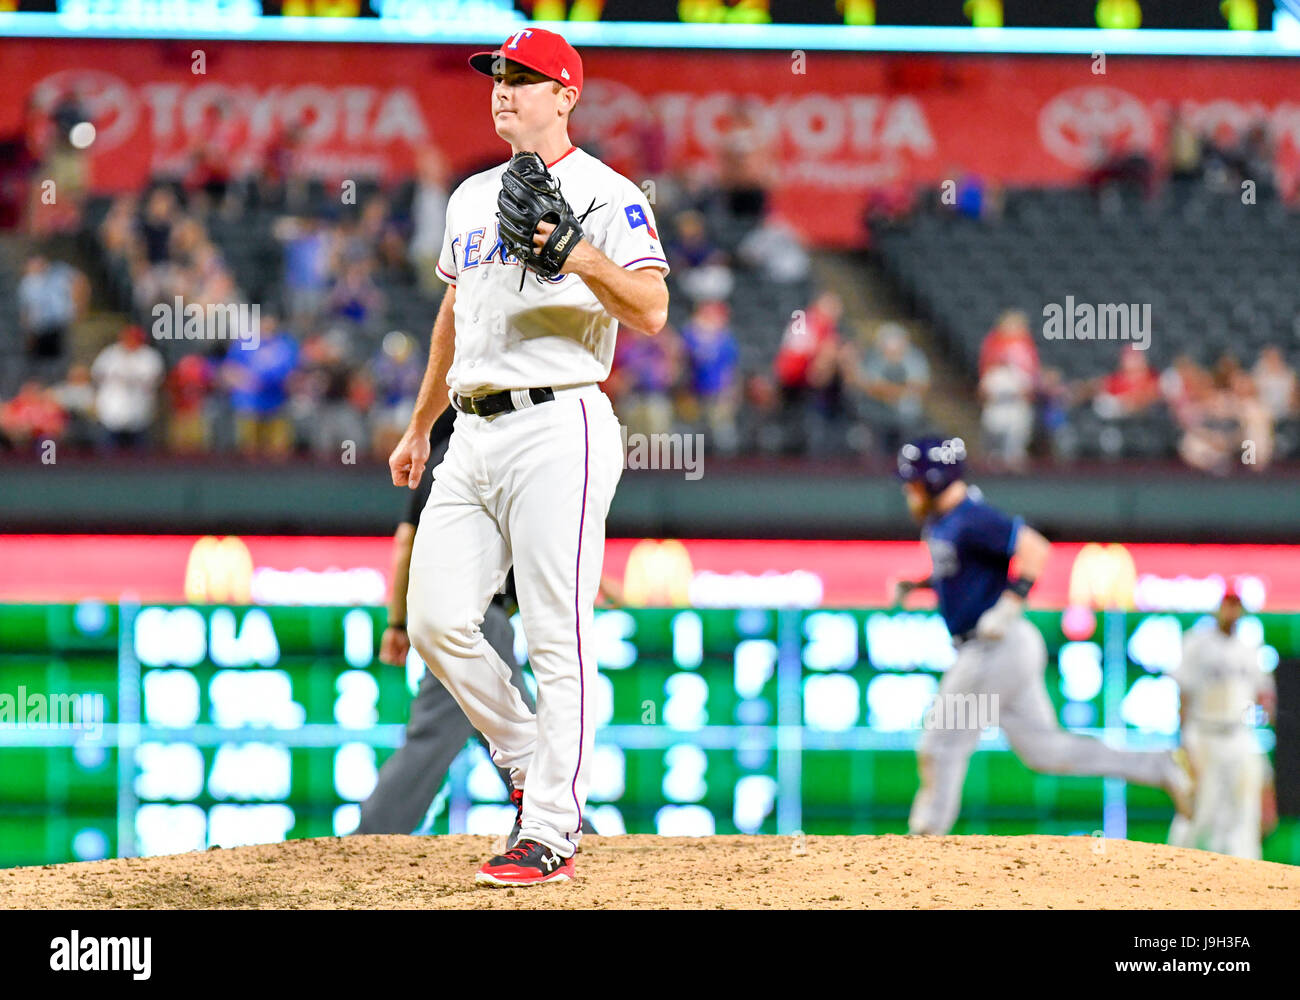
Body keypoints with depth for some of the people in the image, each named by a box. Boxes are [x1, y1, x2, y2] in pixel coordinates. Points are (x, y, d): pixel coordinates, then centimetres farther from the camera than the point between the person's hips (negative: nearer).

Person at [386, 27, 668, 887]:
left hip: (558, 430, -8)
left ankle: (551, 836, -6)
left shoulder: (606, 196, -4)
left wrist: (582, 255, -30)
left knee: (557, 637, -8)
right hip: (475, 432, 8)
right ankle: (533, 766, 20)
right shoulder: (472, 198, 19)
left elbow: (651, 310, -15)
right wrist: (420, 425, 33)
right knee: (437, 621, 2)